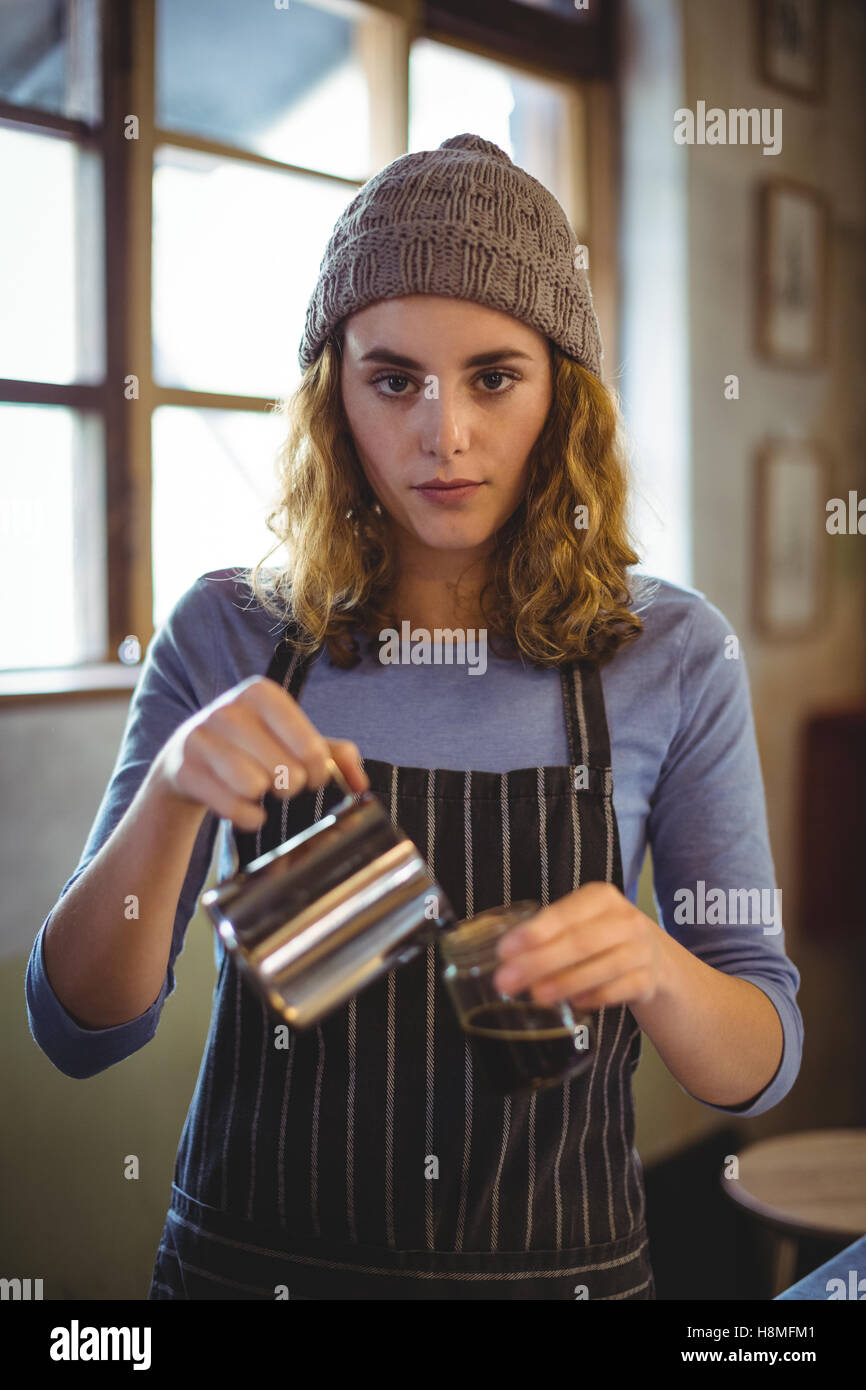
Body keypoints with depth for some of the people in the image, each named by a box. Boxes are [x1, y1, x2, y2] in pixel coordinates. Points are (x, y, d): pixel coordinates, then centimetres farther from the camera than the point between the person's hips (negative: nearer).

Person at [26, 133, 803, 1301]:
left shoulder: (673, 654, -9)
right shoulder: (227, 635, -8)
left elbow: (761, 1068, -5)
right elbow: (80, 1030, -9)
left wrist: (651, 965, -26)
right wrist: (172, 790, -26)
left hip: (560, 1261, 0)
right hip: (250, 1255, 1)